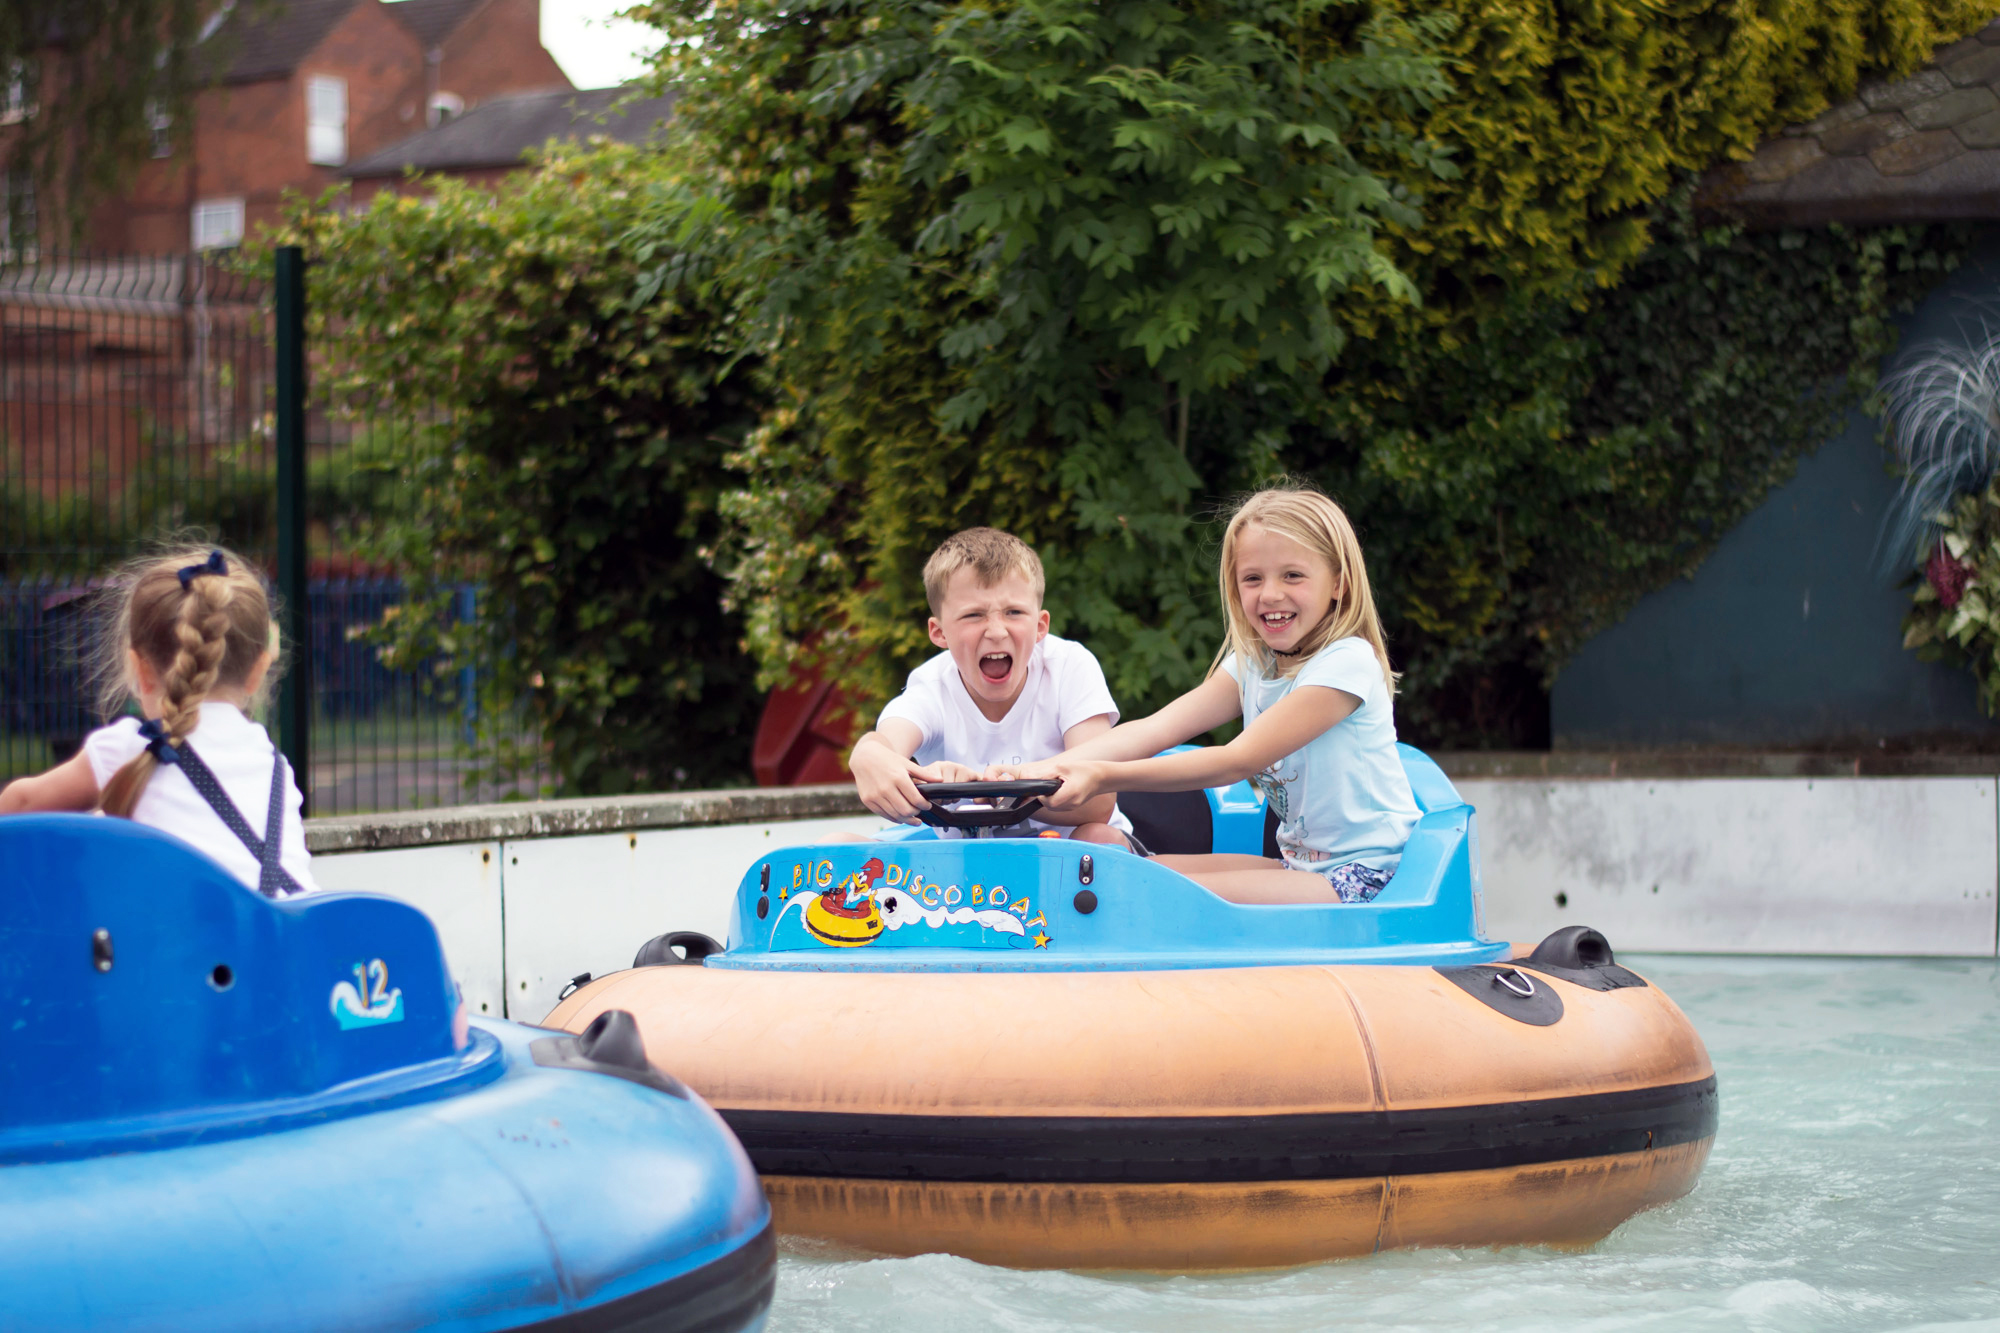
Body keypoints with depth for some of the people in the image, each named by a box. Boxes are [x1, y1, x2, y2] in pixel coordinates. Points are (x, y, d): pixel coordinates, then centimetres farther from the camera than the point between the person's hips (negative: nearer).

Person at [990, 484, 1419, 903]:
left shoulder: (1345, 663, -17)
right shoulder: (1251, 663, 8)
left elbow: (1238, 760, -23)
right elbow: (1157, 728, -6)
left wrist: (1104, 777, -30)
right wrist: (1050, 768, -23)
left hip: (1364, 880, -8)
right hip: (1301, 865, 8)